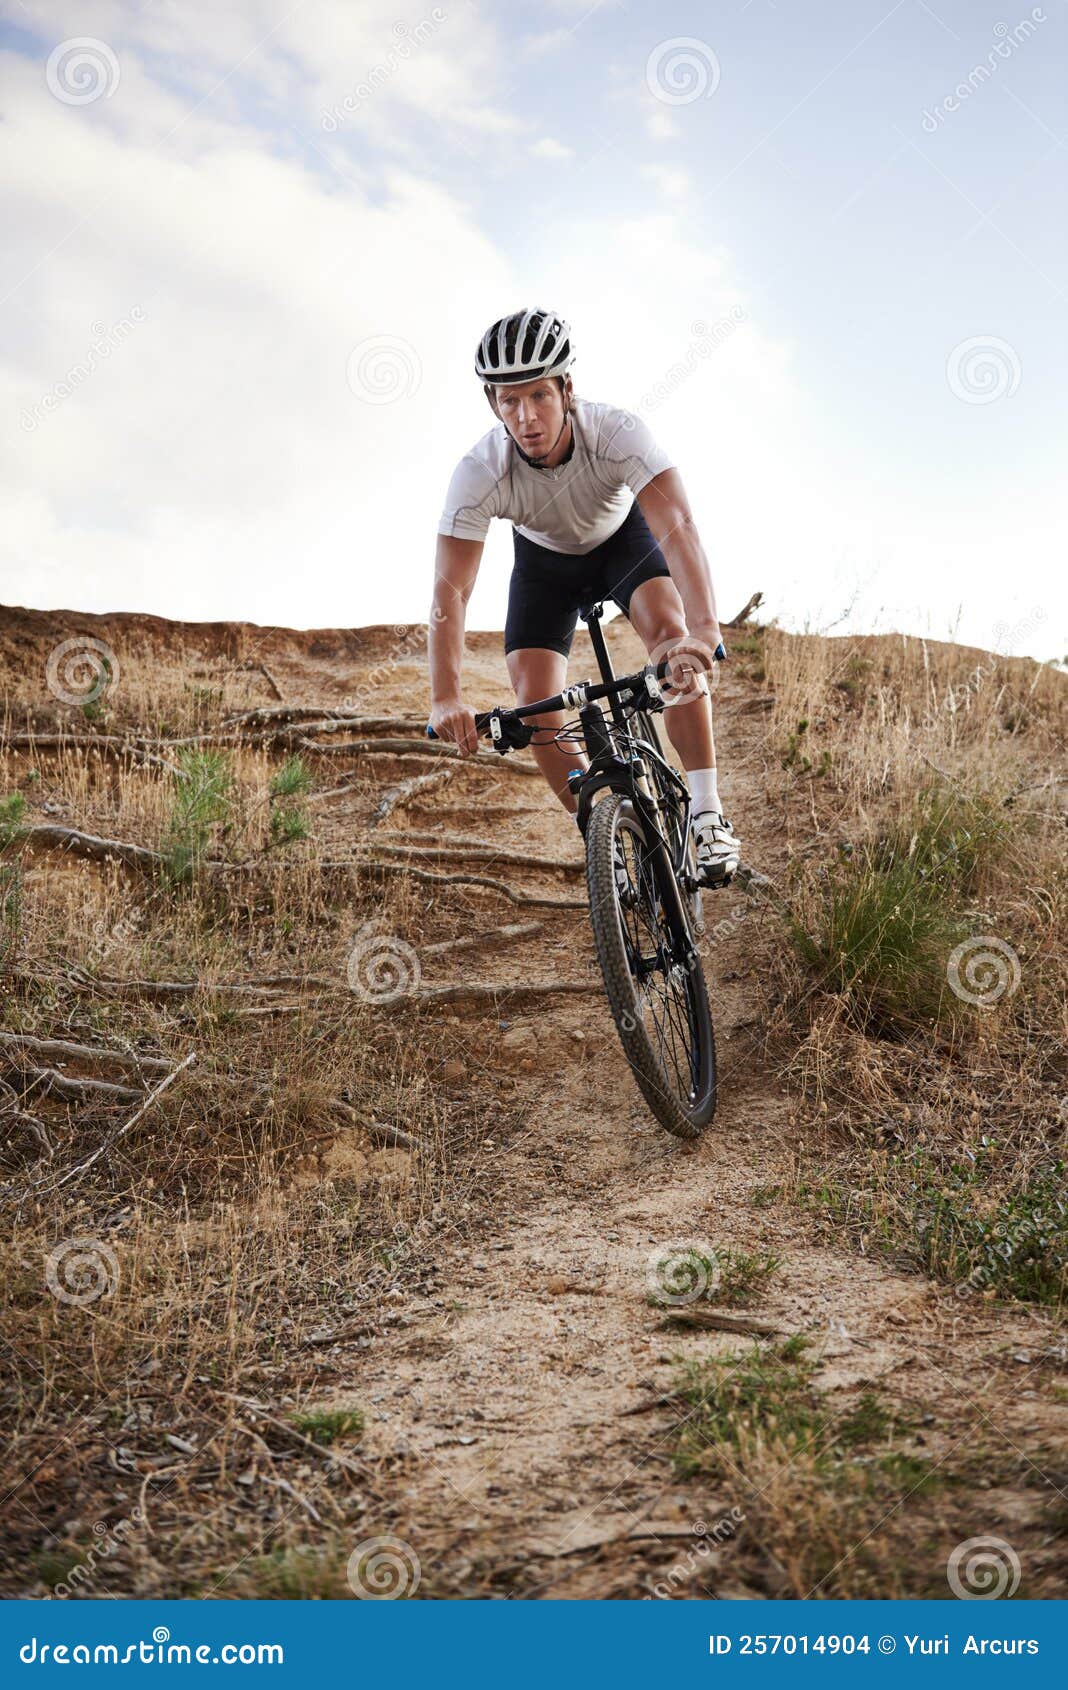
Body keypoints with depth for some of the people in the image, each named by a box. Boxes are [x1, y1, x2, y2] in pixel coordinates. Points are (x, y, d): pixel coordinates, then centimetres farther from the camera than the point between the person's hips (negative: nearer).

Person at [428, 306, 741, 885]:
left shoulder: (617, 434, -37)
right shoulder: (479, 474, -34)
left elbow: (677, 527, -49)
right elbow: (450, 589, -37)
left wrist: (704, 629, -67)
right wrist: (445, 697, -52)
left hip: (623, 537, -1)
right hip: (544, 561, 2)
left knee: (669, 628, -31)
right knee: (536, 706, -14)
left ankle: (707, 814, -25)